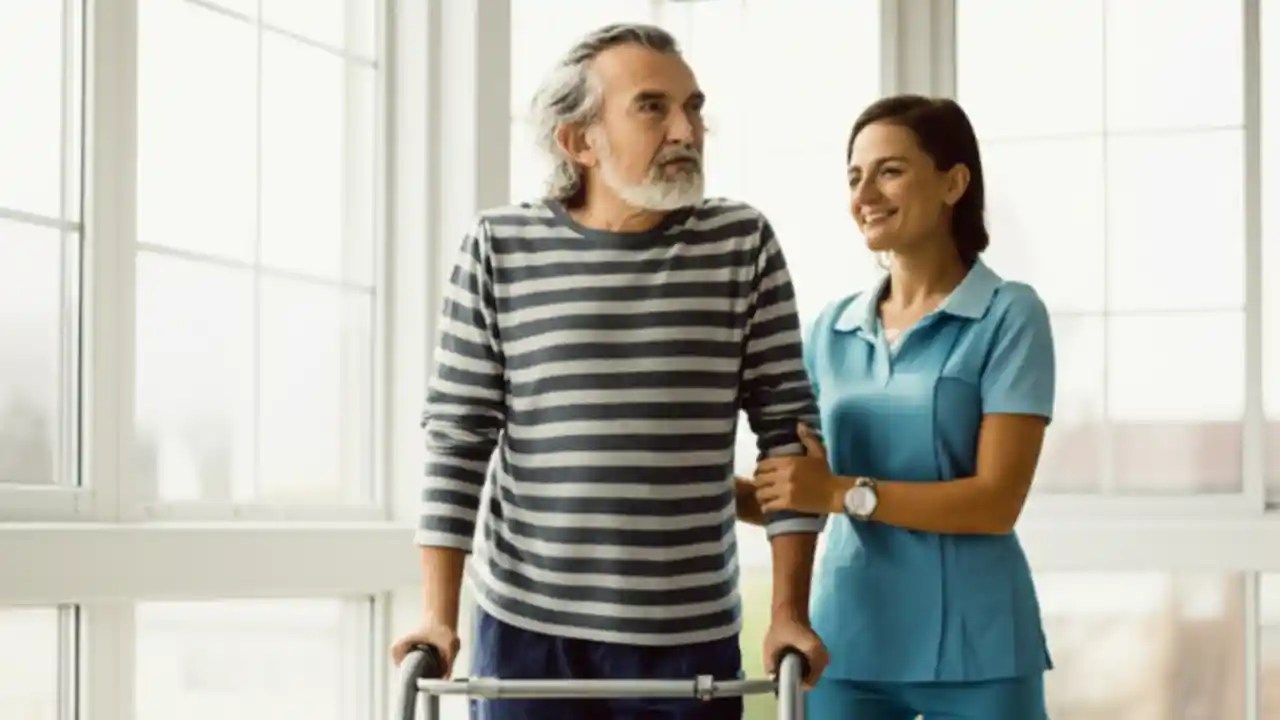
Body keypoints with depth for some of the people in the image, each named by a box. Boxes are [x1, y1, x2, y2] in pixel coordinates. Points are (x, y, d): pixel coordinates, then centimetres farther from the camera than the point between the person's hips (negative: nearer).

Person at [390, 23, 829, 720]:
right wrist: (439, 613, -6)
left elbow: (788, 425, 1)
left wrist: (790, 611, -4)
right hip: (526, 627, 0)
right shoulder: (501, 248, -1)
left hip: (692, 636, 1)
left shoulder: (741, 244, 0)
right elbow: (457, 438, -1)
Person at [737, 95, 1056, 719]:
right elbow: (798, 494, 11)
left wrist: (844, 493, -20)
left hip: (972, 646, -4)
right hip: (848, 636, 4)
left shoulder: (1009, 315, -4)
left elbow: (996, 500, -12)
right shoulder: (831, 329, 10)